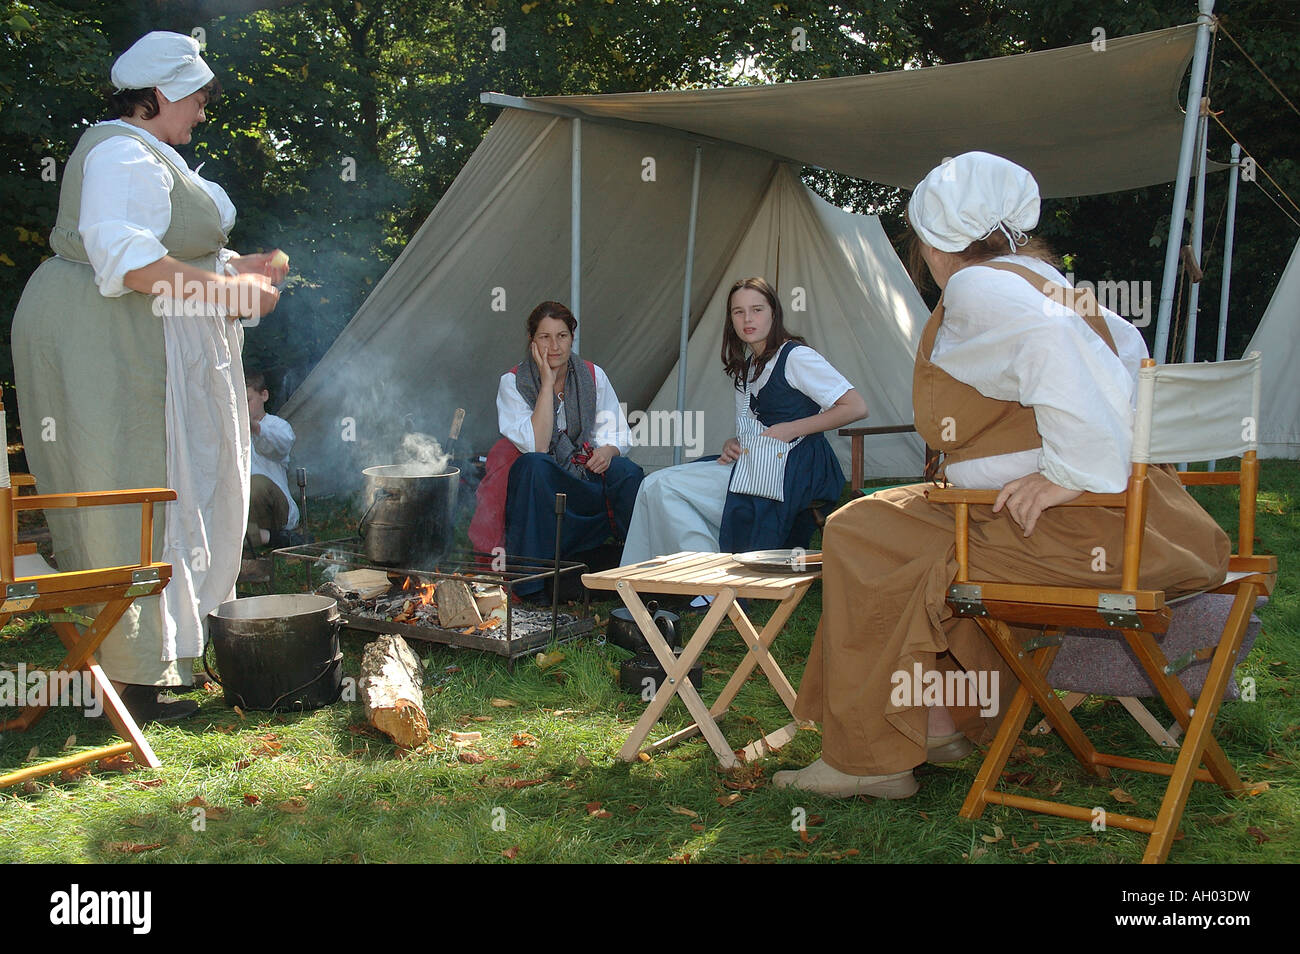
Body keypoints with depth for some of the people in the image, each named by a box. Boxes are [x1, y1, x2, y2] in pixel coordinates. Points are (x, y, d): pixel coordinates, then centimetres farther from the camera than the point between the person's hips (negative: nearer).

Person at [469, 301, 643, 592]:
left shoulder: (593, 376, 3)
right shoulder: (513, 383, -6)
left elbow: (617, 432, 7)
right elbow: (536, 447, -20)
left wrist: (608, 450, -17)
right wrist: (547, 383, -19)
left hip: (586, 470, 2)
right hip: (535, 484, -2)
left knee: (627, 472, -27)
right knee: (534, 466, -36)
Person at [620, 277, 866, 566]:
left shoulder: (796, 357, -5)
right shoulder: (744, 368, 20)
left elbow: (856, 407, -11)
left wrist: (790, 429, -14)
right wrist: (732, 444, -1)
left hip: (793, 471, -8)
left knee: (665, 486, -17)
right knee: (656, 485, -8)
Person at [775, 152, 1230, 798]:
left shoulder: (976, 288, -12)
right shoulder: (1037, 278, 17)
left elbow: (1054, 341, -31)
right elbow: (1126, 345, 26)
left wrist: (1074, 472, -28)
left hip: (1076, 529, -11)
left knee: (861, 536, -4)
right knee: (897, 517, 21)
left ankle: (869, 757, 5)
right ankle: (940, 725, 22)